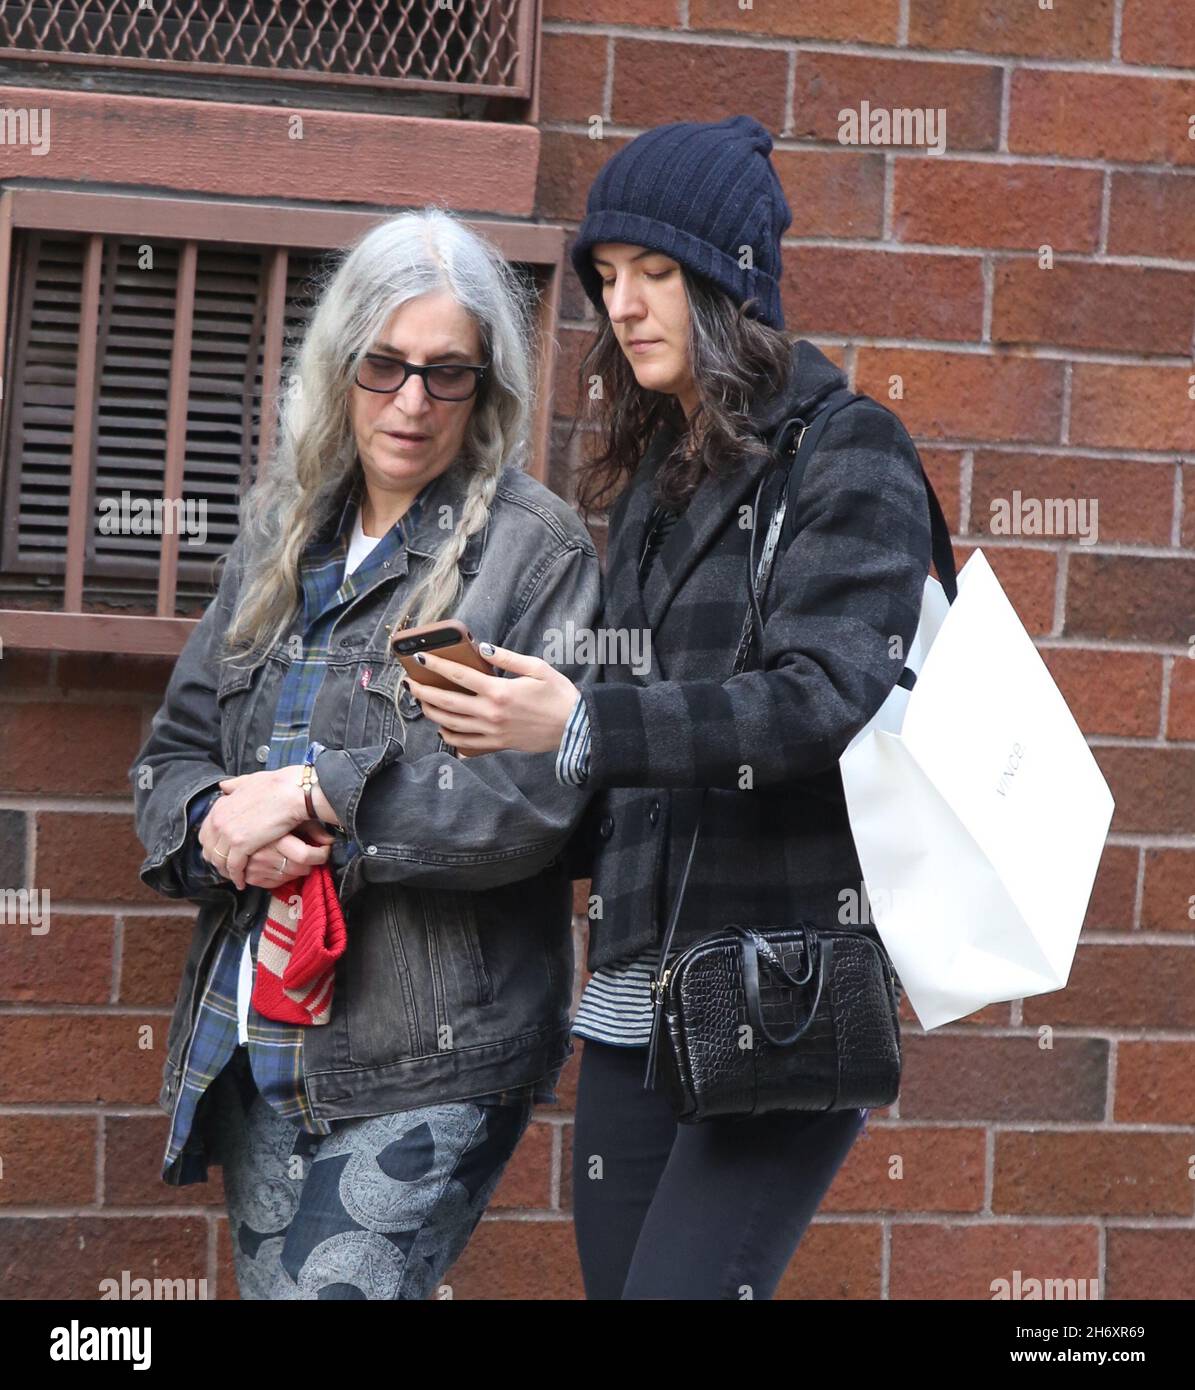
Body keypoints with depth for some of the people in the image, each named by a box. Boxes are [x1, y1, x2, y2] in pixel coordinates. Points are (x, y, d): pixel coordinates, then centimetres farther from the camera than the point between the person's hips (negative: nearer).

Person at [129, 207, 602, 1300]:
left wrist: (316, 795, -16)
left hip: (430, 1068, -6)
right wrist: (216, 822, -9)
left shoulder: (535, 546, -5)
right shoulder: (281, 540, 14)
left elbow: (536, 791, -16)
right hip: (256, 1047, 6)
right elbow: (174, 753, 14)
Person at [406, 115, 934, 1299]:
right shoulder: (653, 480, 18)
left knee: (678, 1287, -16)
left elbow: (831, 696, -18)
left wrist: (581, 728, -26)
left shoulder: (847, 452, -4)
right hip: (637, 994, 7)